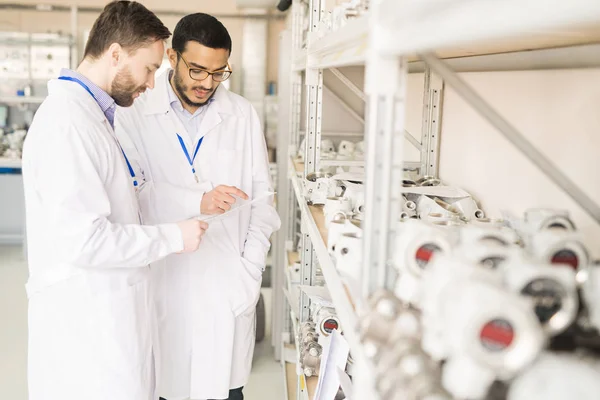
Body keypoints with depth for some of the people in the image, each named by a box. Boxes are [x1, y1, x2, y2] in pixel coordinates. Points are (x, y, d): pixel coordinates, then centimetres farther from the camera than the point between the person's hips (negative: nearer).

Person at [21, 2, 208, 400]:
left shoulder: (91, 113, 11)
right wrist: (173, 237, -15)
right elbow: (84, 239, -25)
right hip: (86, 323, -9)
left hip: (107, 312, 9)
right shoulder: (67, 122, -20)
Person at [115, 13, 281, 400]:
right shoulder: (135, 114, -1)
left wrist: (251, 269, -3)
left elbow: (261, 196, 6)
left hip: (227, 285, 1)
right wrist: (197, 202, -23)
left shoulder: (243, 115, 5)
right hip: (163, 281, -1)